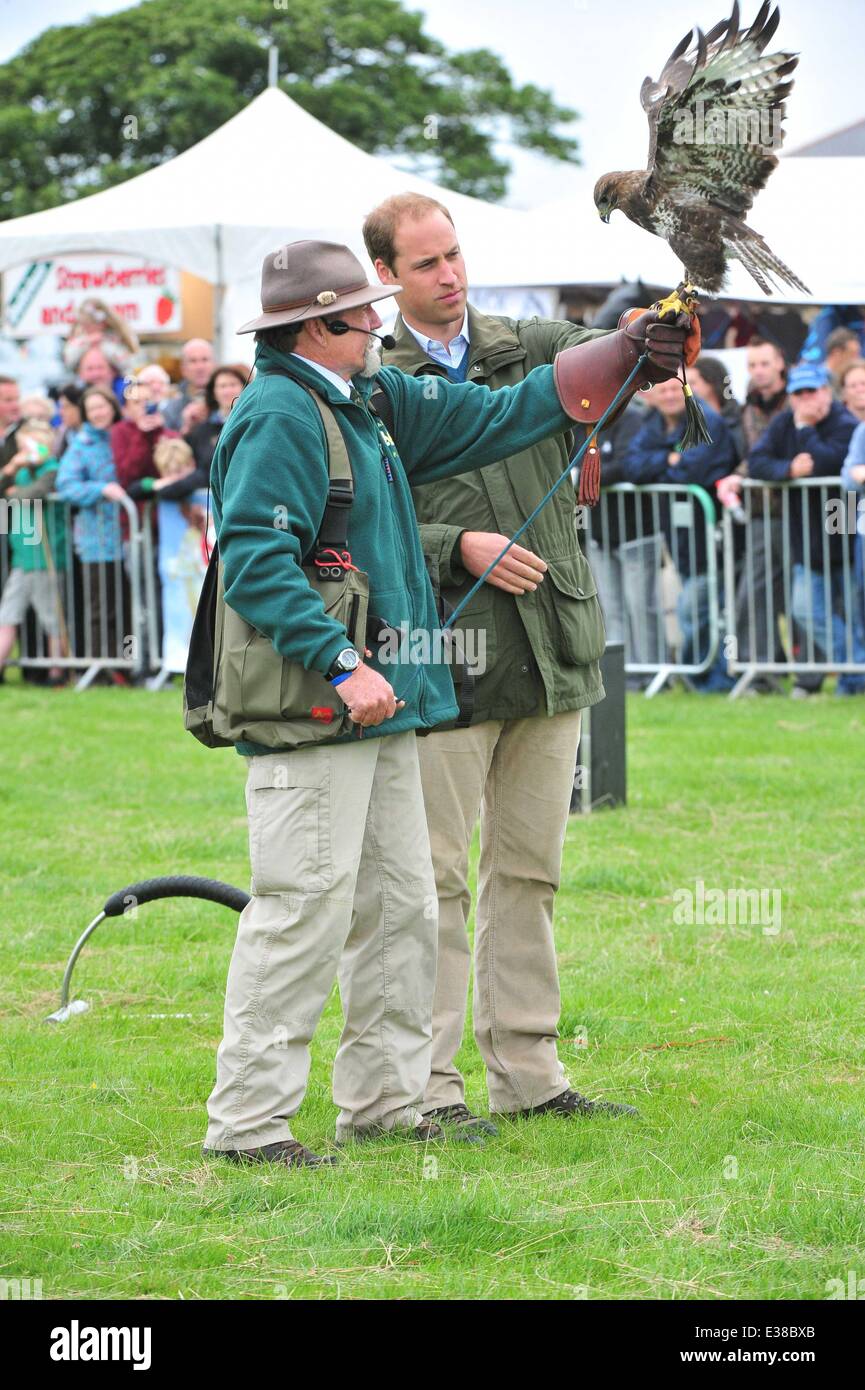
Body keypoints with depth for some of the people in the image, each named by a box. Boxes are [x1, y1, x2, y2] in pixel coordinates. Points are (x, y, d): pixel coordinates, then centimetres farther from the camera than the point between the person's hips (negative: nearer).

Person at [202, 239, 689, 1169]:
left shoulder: (371, 404, 16)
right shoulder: (277, 417, -13)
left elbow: (494, 418, 25)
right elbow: (255, 564, -21)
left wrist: (623, 357, 22)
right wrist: (342, 665, -25)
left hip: (379, 707, 10)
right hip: (309, 712, -10)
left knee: (399, 908, 13)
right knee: (304, 913, -10)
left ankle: (382, 1102, 22)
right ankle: (246, 1121, -6)